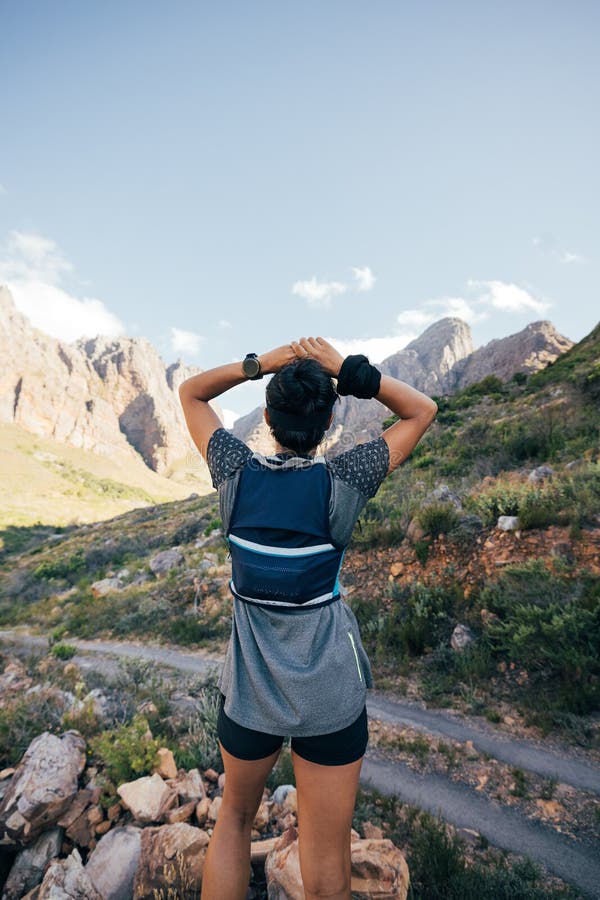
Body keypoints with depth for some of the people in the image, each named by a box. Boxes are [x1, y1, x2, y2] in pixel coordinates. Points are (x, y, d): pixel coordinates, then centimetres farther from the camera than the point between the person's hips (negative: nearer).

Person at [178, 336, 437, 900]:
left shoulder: (236, 473, -13)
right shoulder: (341, 482, -18)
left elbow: (190, 393, 5)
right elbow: (423, 411, -4)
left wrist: (259, 364, -8)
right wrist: (348, 370, -12)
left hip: (248, 690, 3)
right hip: (330, 697, -2)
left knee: (234, 818, 31)